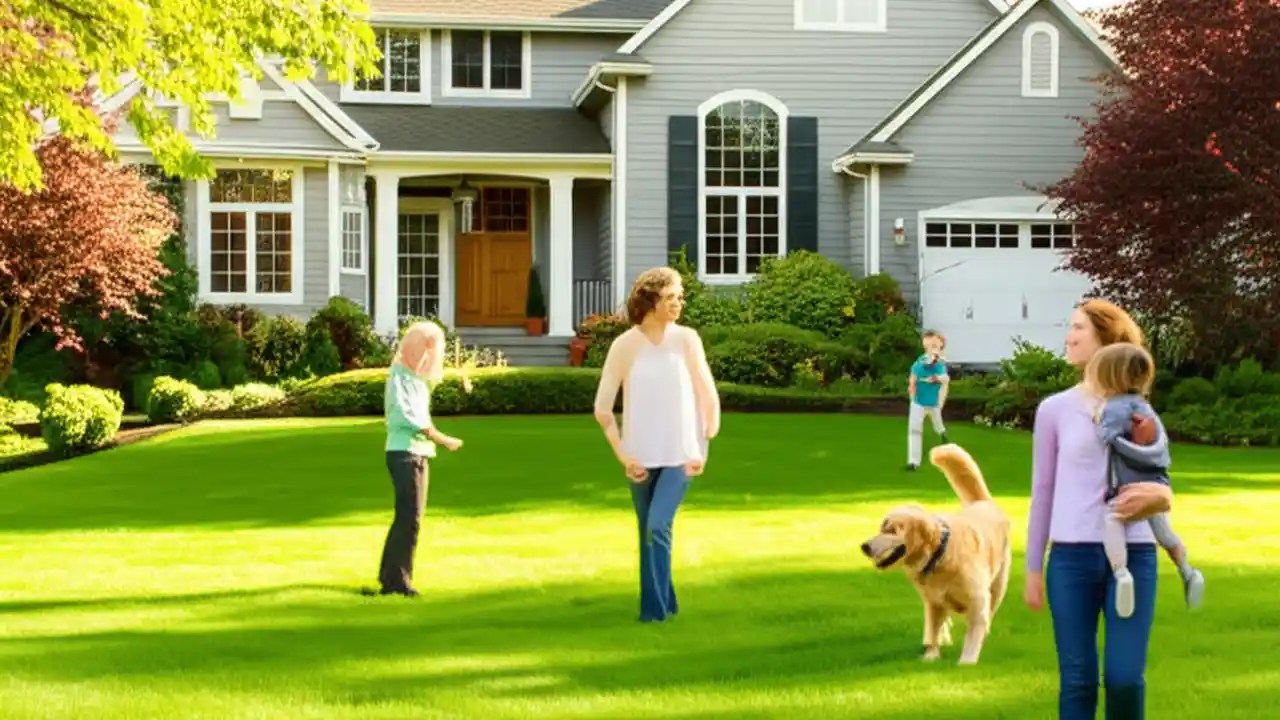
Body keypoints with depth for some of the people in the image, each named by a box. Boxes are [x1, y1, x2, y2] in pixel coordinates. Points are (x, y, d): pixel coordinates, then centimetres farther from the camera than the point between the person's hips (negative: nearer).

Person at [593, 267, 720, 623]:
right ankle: (665, 603, 25)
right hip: (641, 459, 2)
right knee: (649, 534, 10)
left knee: (658, 526, -17)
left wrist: (704, 448, -2)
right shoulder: (624, 345, -5)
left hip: (680, 457, -2)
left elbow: (709, 397, 3)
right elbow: (602, 408, 0)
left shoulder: (687, 339, -4)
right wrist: (623, 455, -4)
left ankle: (655, 608, -9)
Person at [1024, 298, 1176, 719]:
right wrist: (1033, 569, 8)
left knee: (1125, 677, -6)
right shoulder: (1055, 409, 5)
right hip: (1072, 557, 0)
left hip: (1133, 555, 0)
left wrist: (1159, 497, -15)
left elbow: (1158, 483, 11)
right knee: (1078, 680, 2)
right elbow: (1043, 491, 8)